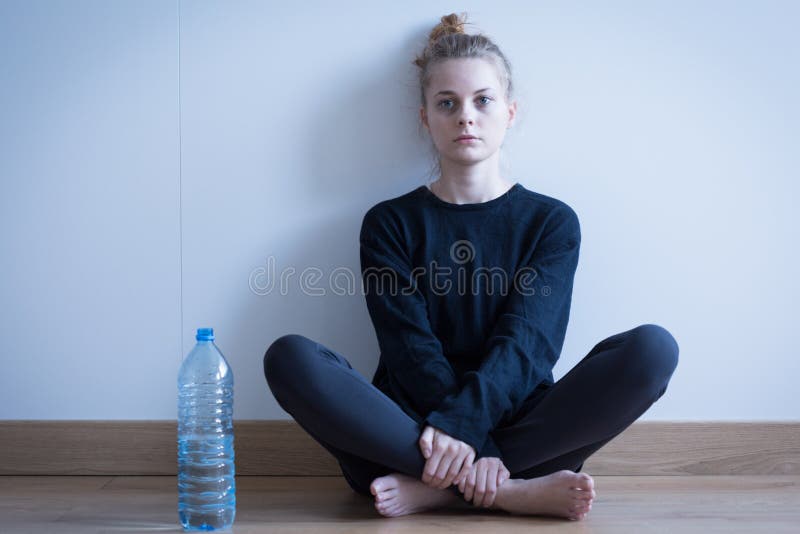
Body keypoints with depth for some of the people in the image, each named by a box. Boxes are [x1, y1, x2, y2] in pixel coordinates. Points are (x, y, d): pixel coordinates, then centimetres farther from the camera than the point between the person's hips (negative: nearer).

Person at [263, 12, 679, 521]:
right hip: (413, 433, 0)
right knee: (291, 357, -26)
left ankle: (430, 489, -26)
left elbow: (525, 340, -6)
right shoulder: (389, 223, 9)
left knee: (653, 346, -23)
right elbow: (410, 347, -5)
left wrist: (463, 422, -25)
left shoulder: (553, 221, 9)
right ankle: (513, 491, -28)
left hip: (518, 429, 1)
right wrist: (473, 445, -21)